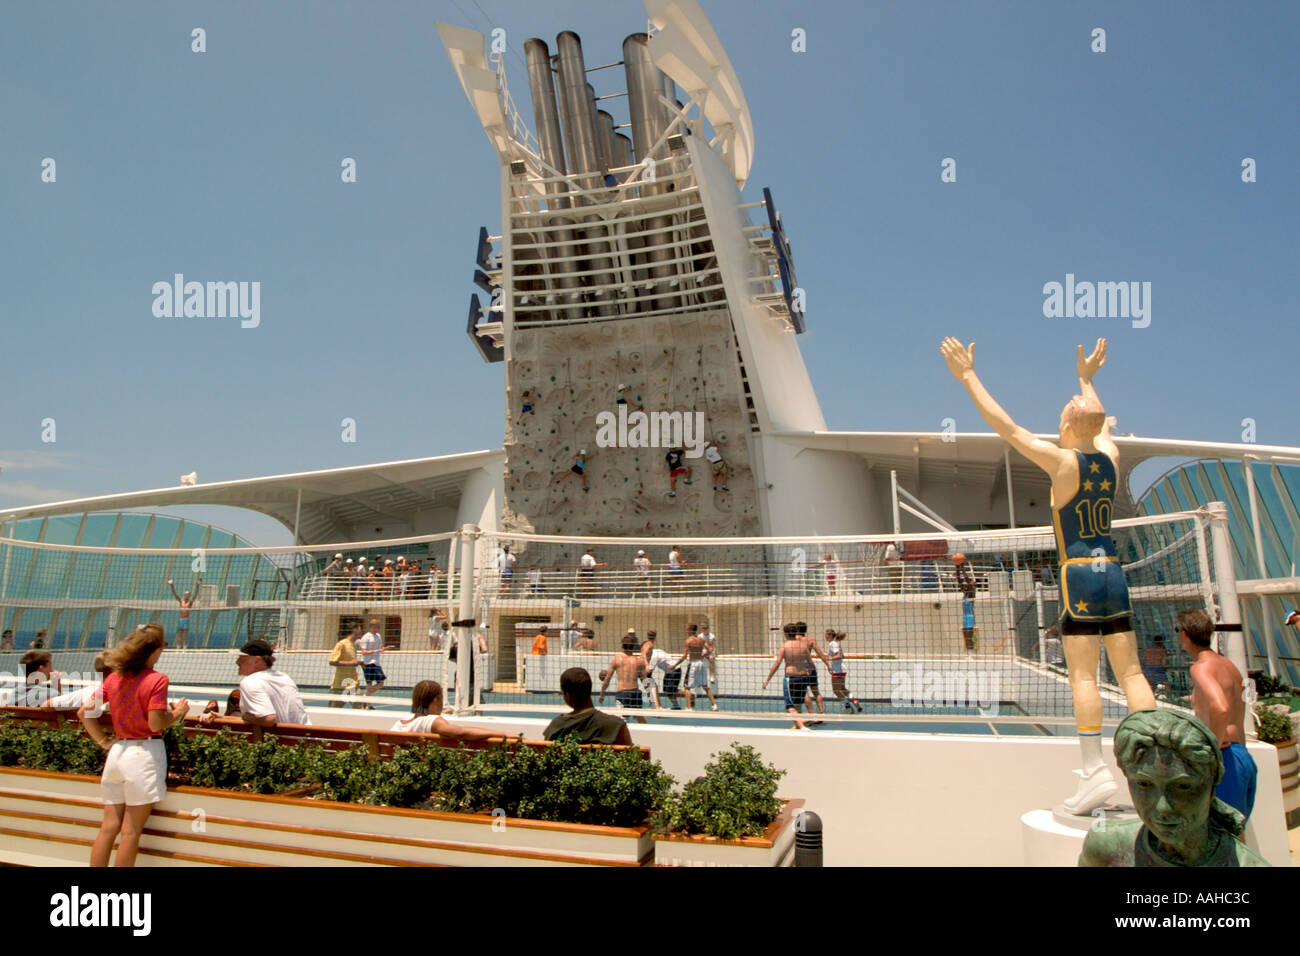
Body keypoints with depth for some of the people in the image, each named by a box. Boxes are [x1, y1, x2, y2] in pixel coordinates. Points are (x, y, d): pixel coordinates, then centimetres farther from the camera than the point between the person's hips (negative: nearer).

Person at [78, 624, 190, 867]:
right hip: (145, 754, -6)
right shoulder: (157, 679, -13)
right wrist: (178, 712, 1)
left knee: (109, 827, 12)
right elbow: (156, 723, -16)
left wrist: (103, 742, 12)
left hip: (116, 752, 6)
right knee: (131, 831, 3)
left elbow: (84, 711, 10)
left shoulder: (113, 678, 7)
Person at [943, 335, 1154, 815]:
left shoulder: (1064, 461, -9)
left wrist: (969, 377, -4)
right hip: (1113, 576, 7)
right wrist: (1087, 378, 45)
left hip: (1080, 576, -6)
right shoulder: (1110, 457, 8)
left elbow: (1007, 427, -9)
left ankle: (1095, 771, -6)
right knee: (1131, 672, 8)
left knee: (1082, 674, -5)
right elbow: (1101, 423, 32)